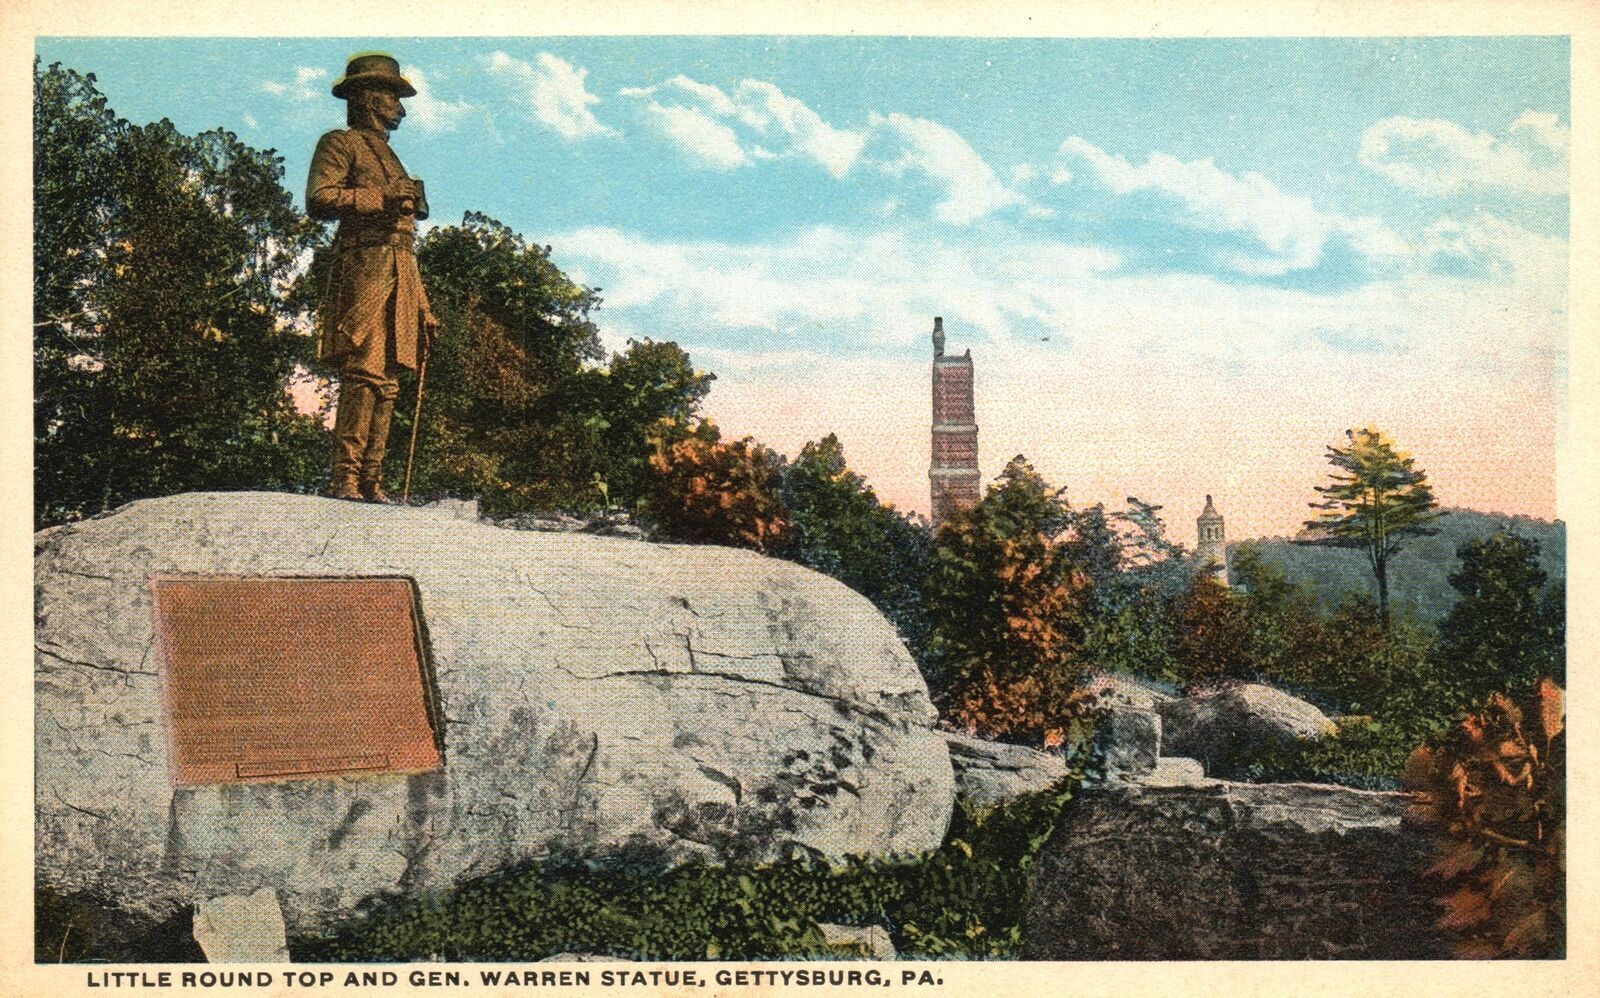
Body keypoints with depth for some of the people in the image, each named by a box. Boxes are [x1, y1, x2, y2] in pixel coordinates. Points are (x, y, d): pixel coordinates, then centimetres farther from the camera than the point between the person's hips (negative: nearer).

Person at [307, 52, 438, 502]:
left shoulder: (389, 158, 31)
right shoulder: (340, 144, 7)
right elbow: (319, 200, -11)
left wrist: (424, 309, 22)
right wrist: (381, 198, -15)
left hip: (399, 274, 8)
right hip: (364, 266, -8)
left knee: (386, 382, 3)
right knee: (363, 374, -17)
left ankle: (370, 481, 2)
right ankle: (344, 479, -20)